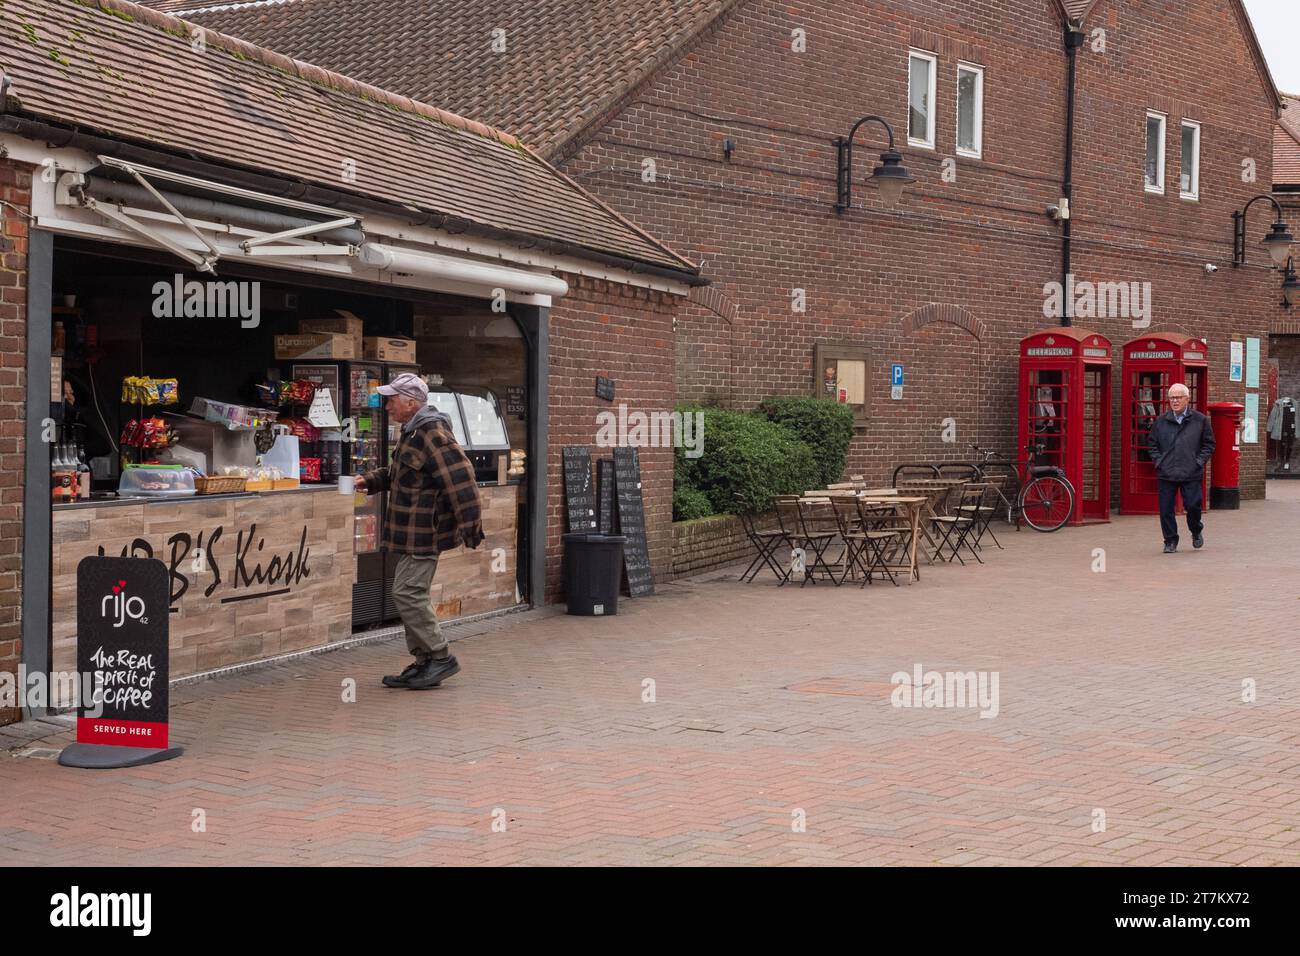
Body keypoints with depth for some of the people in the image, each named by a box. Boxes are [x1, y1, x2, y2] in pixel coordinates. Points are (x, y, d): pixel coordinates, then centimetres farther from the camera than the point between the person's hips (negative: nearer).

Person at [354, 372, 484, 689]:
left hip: (425, 532, -11)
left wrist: (470, 525, -25)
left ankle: (439, 658, -1)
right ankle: (425, 663, 21)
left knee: (408, 593, -10)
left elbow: (459, 479, -24)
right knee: (411, 594, 14)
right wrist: (370, 481, 18)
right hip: (414, 532, 11)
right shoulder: (413, 431, 15)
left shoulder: (432, 434, -20)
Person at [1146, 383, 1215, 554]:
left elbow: (1209, 444, 8)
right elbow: (1152, 444, 15)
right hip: (1166, 474, 2)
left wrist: (1199, 461, -3)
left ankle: (1196, 532, 25)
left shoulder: (1200, 420, 3)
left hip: (1191, 474, -2)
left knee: (1193, 505, -5)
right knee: (1166, 509, 0)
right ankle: (1170, 541, 14)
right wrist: (1159, 461, 2)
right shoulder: (1161, 421, 8)